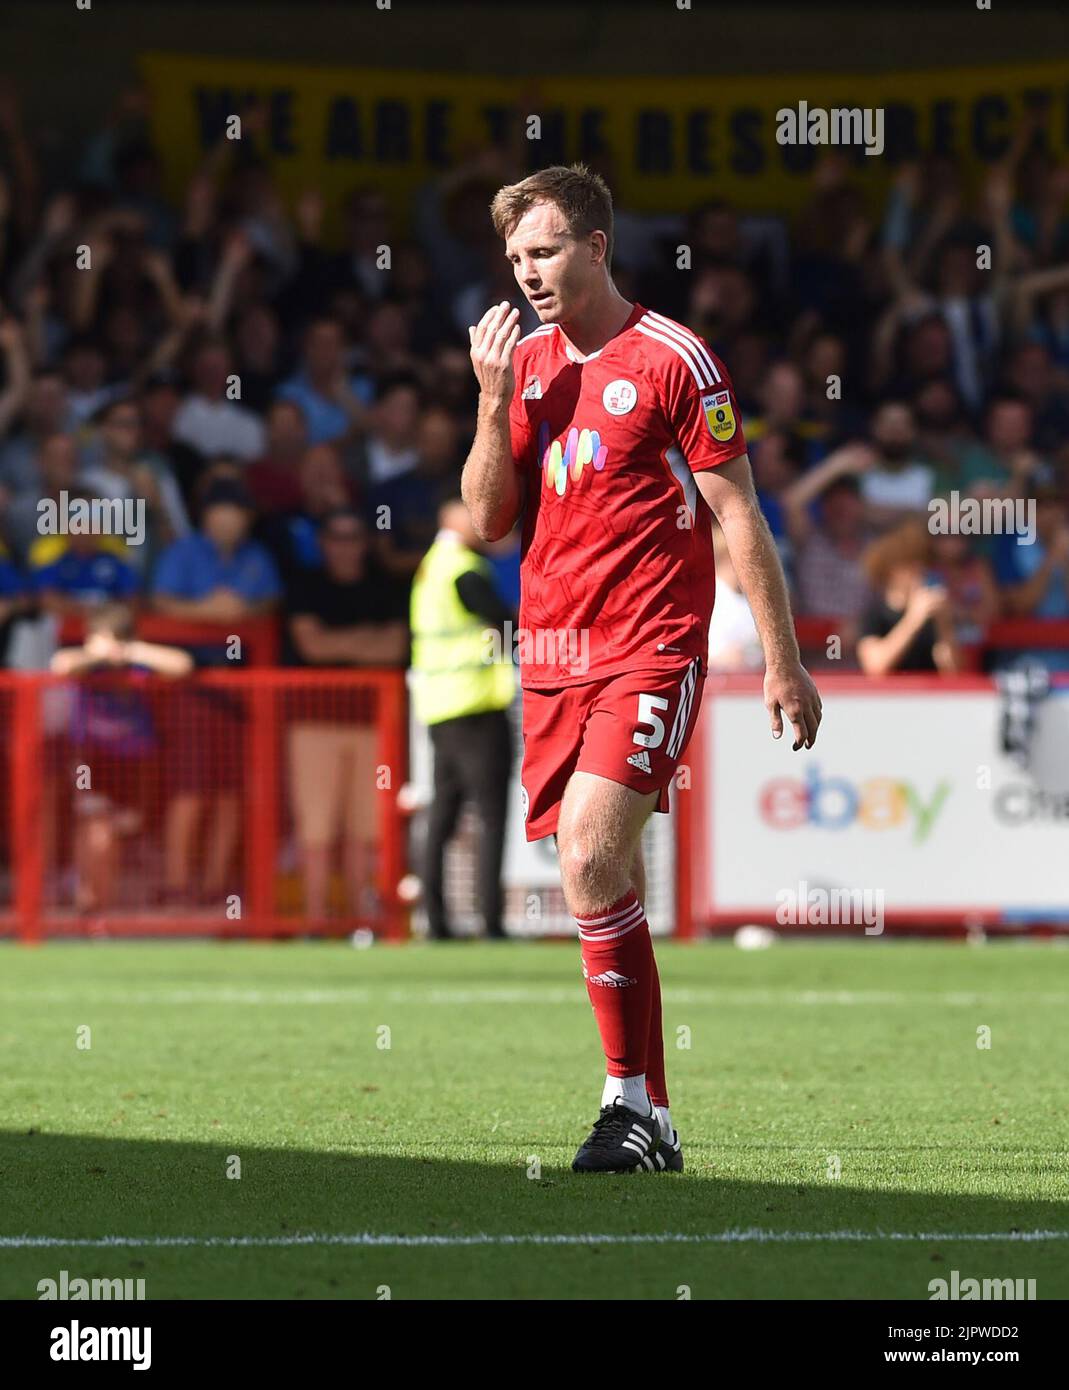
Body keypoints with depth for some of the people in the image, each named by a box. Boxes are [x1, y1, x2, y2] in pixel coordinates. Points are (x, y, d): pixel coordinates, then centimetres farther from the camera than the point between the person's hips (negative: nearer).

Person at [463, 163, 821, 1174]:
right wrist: (495, 400, -5)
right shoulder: (525, 363, 12)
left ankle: (633, 1101, -14)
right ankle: (648, 1119, 12)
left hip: (650, 652, -6)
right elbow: (487, 521, 8)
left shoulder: (673, 359, -5)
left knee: (591, 859, -21)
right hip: (552, 653, 6)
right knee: (599, 886, 5)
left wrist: (782, 662, -4)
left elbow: (739, 517, -2)